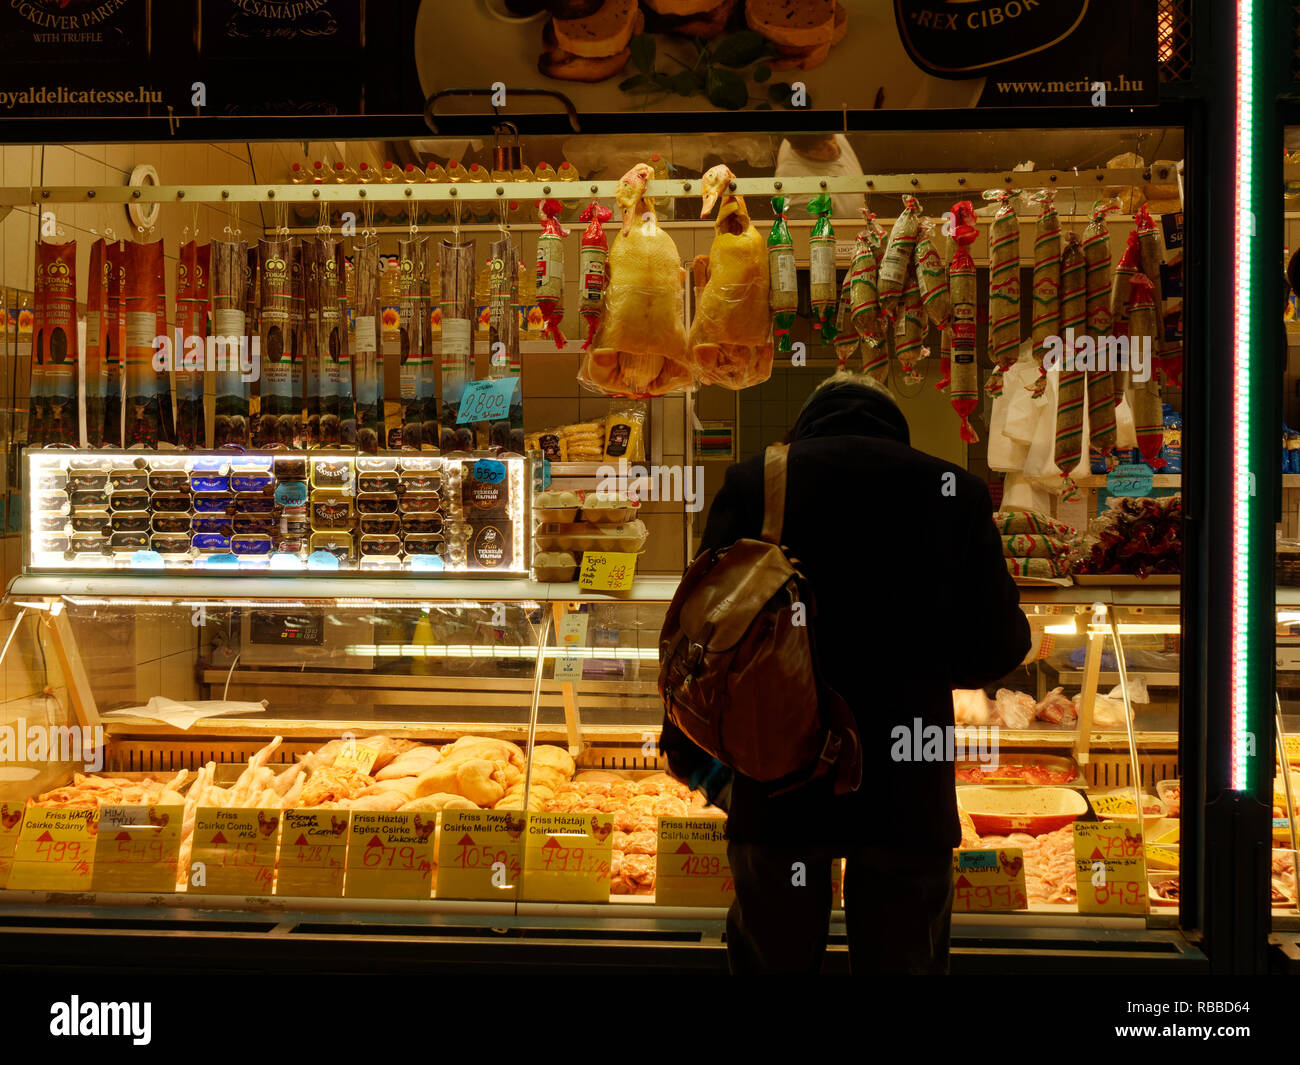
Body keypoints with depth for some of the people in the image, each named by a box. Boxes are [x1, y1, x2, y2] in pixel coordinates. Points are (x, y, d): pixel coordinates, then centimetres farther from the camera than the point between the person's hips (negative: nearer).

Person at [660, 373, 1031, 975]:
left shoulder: (753, 483, 2)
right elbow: (998, 649, 1)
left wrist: (691, 752, 12)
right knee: (903, 959, 14)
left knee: (773, 956, 16)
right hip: (909, 790, 0)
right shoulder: (955, 491, 3)